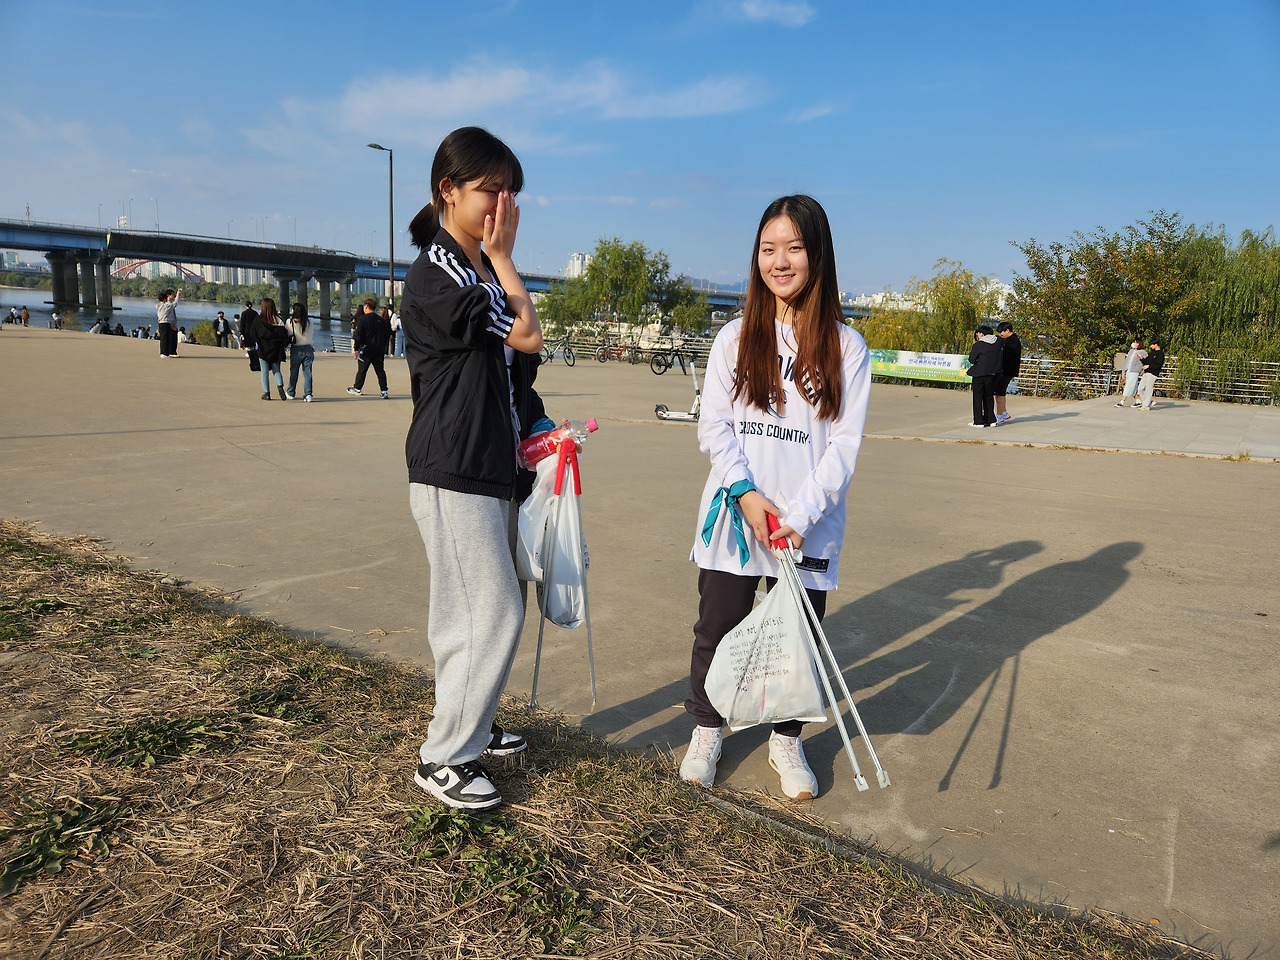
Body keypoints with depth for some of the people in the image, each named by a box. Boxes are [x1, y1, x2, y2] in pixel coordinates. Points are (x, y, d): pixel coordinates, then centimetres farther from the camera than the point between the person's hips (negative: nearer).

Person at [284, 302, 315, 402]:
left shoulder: (290, 322, -4)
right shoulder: (309, 323, 1)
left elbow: (287, 335, -2)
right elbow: (310, 336, 6)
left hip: (296, 350, -1)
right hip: (308, 348, 1)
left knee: (293, 372, 12)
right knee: (307, 372, 1)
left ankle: (291, 393, 26)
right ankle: (308, 394, -7)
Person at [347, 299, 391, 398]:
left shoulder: (362, 319, -9)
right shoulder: (381, 320, 8)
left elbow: (358, 335, -13)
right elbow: (385, 336, 15)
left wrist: (356, 348, -11)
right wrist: (384, 350, 22)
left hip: (366, 350, -4)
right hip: (379, 351, 4)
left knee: (361, 369, 9)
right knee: (380, 370, 4)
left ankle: (357, 388, 21)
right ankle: (384, 391, -4)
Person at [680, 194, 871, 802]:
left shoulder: (846, 347, 0)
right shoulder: (735, 337, 5)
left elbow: (845, 443, -4)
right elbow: (713, 424, 1)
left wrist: (801, 515, -15)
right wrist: (746, 492, -13)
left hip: (809, 524, -1)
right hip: (733, 516, 1)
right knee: (717, 630, 9)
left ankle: (785, 741, 33)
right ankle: (706, 731, 32)